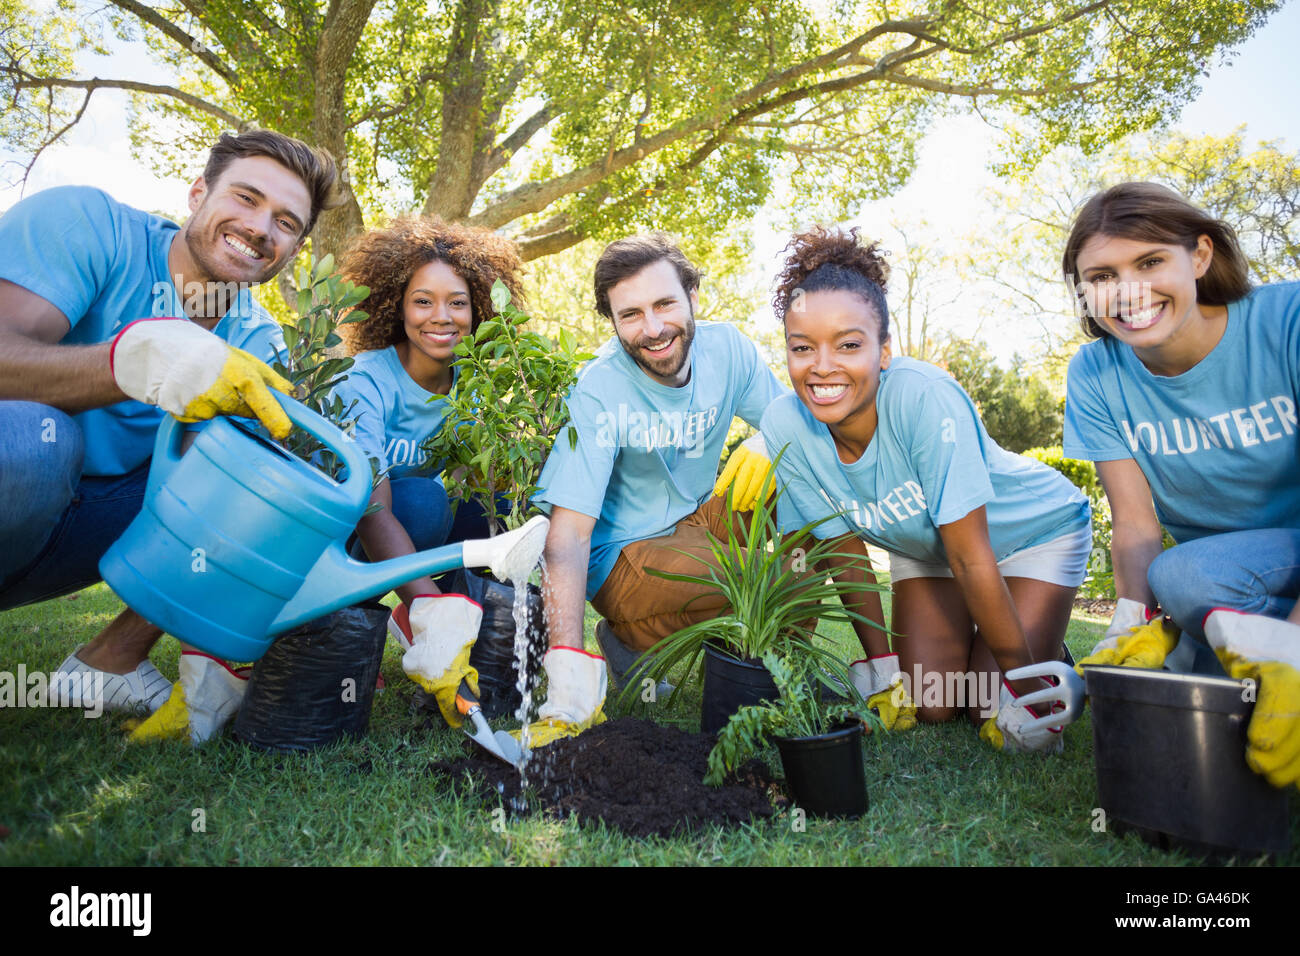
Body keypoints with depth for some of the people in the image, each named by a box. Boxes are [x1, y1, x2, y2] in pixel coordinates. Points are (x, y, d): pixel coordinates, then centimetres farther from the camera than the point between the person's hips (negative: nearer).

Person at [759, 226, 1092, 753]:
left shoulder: (926, 398, -37)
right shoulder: (785, 426, -24)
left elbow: (971, 556, -31)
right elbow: (848, 550, -11)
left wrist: (1024, 683, -21)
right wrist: (881, 665, -6)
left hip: (1034, 530, -3)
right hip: (923, 546, 4)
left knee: (993, 708, -11)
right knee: (929, 705, -5)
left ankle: (1046, 662, 21)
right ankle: (964, 641, 25)